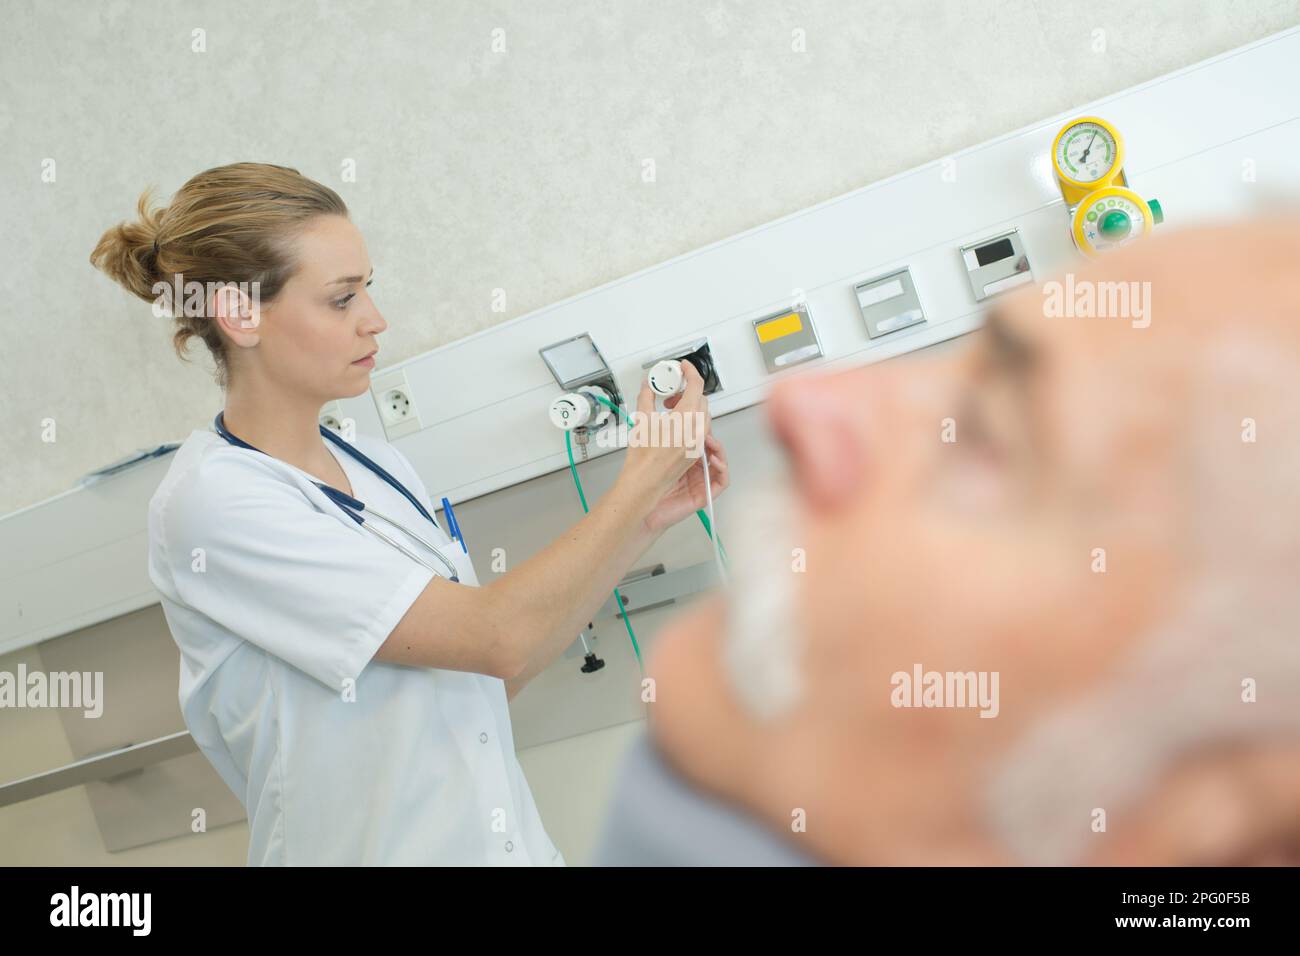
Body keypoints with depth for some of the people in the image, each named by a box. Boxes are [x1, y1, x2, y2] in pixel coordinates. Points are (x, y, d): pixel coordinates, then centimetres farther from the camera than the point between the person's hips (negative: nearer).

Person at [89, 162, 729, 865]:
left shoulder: (379, 465, 5)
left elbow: (491, 675, 5)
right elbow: (498, 637, -21)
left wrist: (645, 521, -1)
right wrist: (648, 469, -14)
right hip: (375, 849, -6)